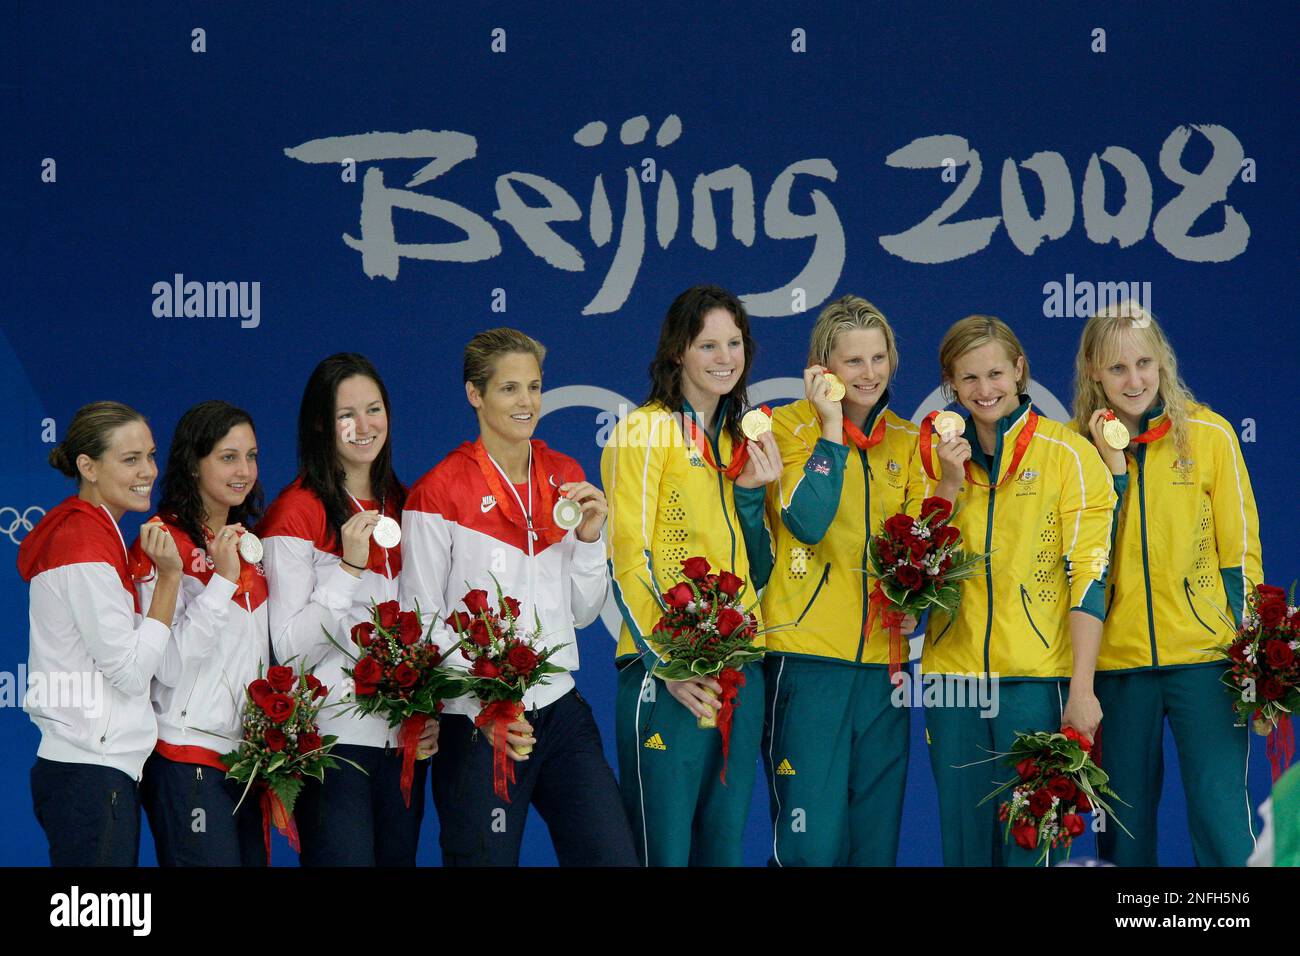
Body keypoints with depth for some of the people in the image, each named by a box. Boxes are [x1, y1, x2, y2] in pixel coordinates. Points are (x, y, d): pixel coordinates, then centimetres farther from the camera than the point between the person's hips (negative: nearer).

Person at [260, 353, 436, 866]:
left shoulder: (403, 506, 11)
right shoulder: (296, 514, -7)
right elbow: (289, 649, -13)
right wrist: (349, 567, -19)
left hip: (404, 740, 6)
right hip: (332, 739, -6)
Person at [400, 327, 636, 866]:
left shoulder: (564, 478, 9)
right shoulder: (440, 492, -8)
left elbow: (581, 612, 13)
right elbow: (422, 623, -7)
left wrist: (588, 538, -4)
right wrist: (483, 708, -19)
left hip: (560, 708, 5)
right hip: (479, 725, -5)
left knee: (614, 856, -2)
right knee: (488, 860, 2)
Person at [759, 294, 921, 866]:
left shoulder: (906, 441, 12)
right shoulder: (790, 426, -3)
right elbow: (807, 521, -18)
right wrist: (831, 426, -16)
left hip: (883, 658, 5)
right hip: (808, 653, -5)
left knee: (876, 838, 8)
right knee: (811, 842, -10)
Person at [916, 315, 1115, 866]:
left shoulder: (1066, 453, -3)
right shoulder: (942, 456, 10)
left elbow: (1087, 573, -7)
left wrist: (1082, 690, -14)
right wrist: (949, 484, -8)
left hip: (1037, 676, -4)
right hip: (955, 674, 4)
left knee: (1030, 841, -4)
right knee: (964, 840, 8)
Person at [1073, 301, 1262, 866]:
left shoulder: (1209, 434, -1)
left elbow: (1240, 550, 2)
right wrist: (1112, 470, -13)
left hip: (1203, 655, -2)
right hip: (1114, 661, 2)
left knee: (1222, 824, -7)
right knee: (1124, 831, 9)